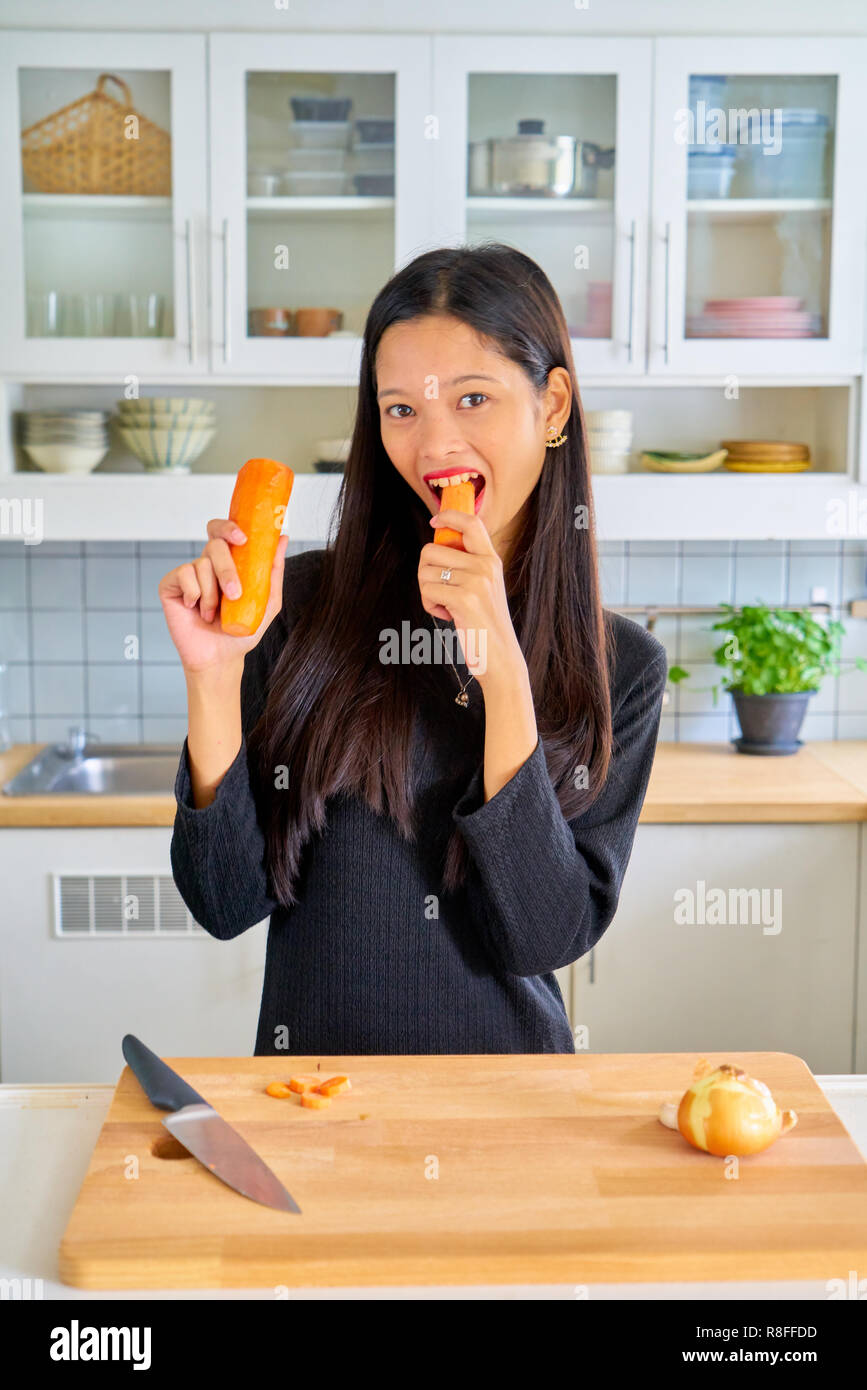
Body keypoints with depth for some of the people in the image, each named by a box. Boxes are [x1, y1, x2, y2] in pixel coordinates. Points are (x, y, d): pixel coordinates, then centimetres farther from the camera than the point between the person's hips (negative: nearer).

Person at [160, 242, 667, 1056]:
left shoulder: (621, 667, -1)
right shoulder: (305, 602, -3)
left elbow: (545, 937, -10)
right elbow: (229, 905, -2)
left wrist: (503, 669, -17)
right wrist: (214, 675, -15)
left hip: (502, 1086, 1)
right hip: (312, 1080, 0)